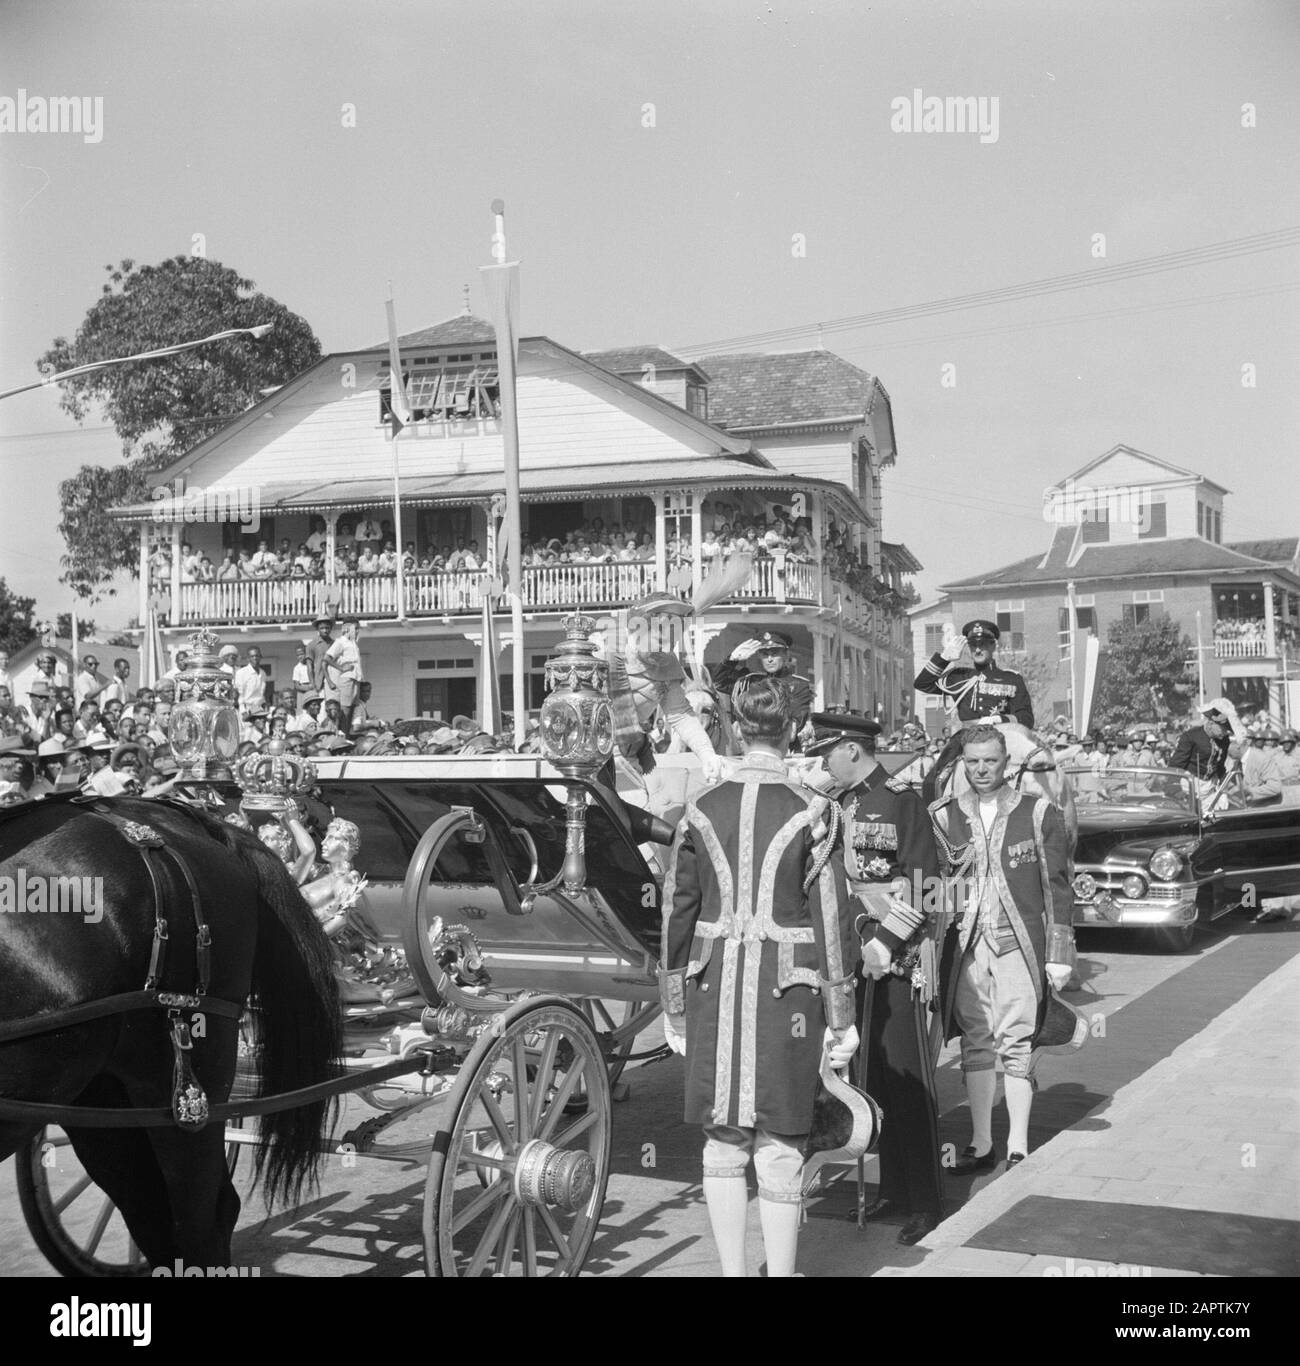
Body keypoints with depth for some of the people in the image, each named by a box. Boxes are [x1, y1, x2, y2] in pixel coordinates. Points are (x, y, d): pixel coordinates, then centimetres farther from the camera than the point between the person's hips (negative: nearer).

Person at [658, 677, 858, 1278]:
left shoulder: (701, 810, 2)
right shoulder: (809, 812, -5)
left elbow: (677, 910, 5)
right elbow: (831, 918, -5)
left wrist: (673, 1005, 12)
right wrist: (840, 1017, 1)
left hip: (715, 987, 2)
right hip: (787, 989, -2)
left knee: (723, 1144, 13)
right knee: (778, 1149, 6)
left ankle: (732, 1269, 19)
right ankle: (781, 1270, 12)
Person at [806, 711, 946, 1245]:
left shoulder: (902, 801, -10)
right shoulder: (844, 805, 13)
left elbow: (922, 887, -14)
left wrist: (887, 941, -18)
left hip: (901, 961, -8)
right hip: (858, 958, 8)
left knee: (909, 1081, -3)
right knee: (873, 1078, 12)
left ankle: (926, 1205, 5)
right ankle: (892, 1190, 23)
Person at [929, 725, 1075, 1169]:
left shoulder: (1038, 814, 2)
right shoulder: (943, 817, 7)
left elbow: (1057, 888, 3)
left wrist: (1059, 954, -2)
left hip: (1019, 943, -2)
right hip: (965, 945, 2)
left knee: (1016, 1046, -3)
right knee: (975, 1044, 7)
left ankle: (1018, 1147, 7)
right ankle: (980, 1144, 16)